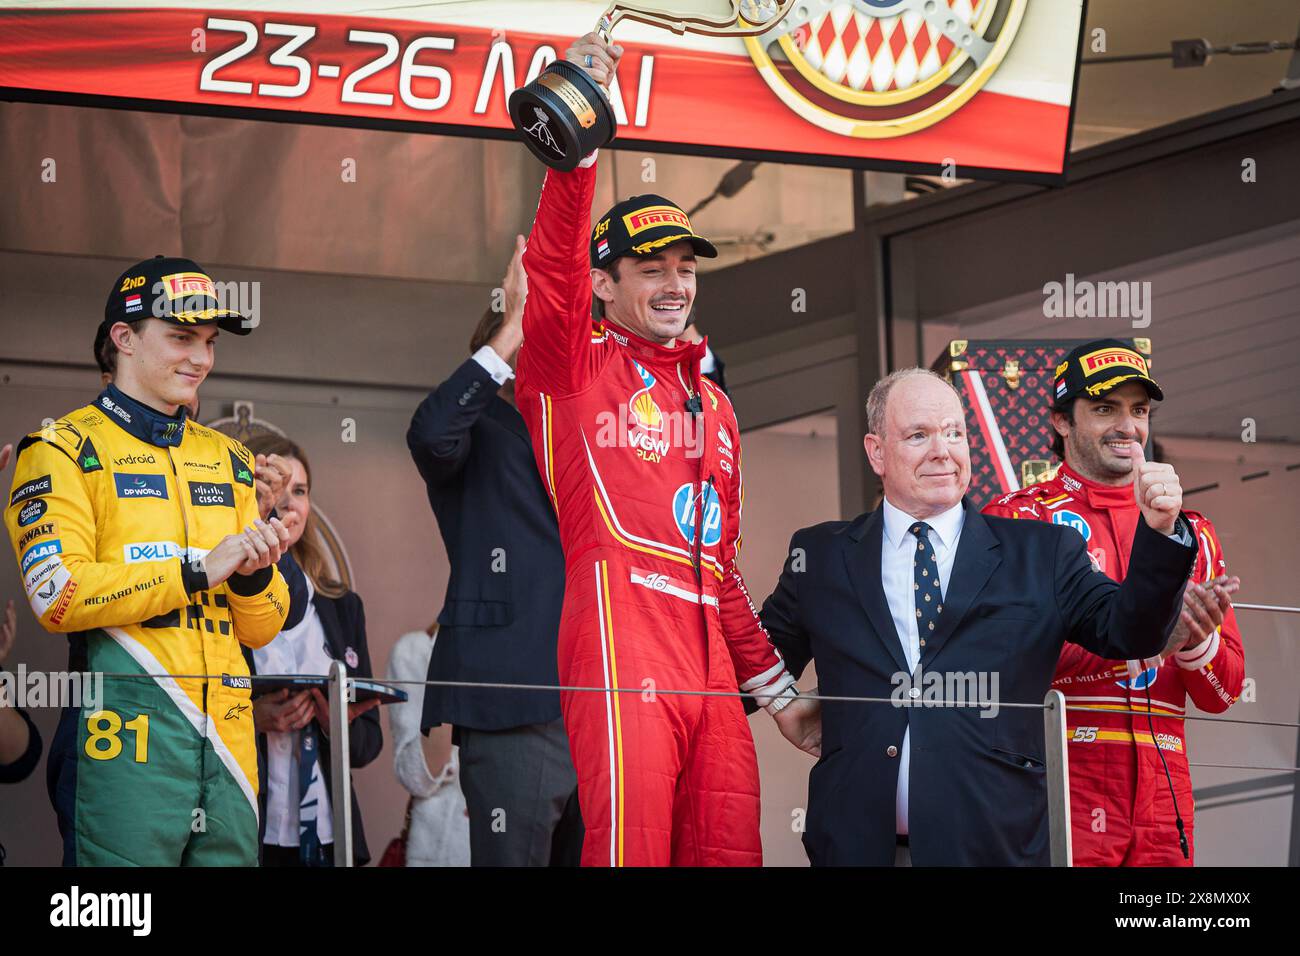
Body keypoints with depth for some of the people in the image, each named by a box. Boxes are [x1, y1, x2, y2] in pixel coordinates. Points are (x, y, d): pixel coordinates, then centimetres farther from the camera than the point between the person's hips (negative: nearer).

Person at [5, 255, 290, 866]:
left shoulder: (227, 459, 22)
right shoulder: (65, 451, 3)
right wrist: (198, 569, -14)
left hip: (226, 736, 6)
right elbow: (58, 595, -12)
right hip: (127, 735, -6)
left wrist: (254, 574, -3)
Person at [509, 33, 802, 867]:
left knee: (728, 851, -1)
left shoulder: (712, 404, 26)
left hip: (708, 651, 6)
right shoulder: (574, 367, 8)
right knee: (631, 849, -15)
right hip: (620, 636, -6)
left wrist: (775, 687, 24)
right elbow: (555, 266, -11)